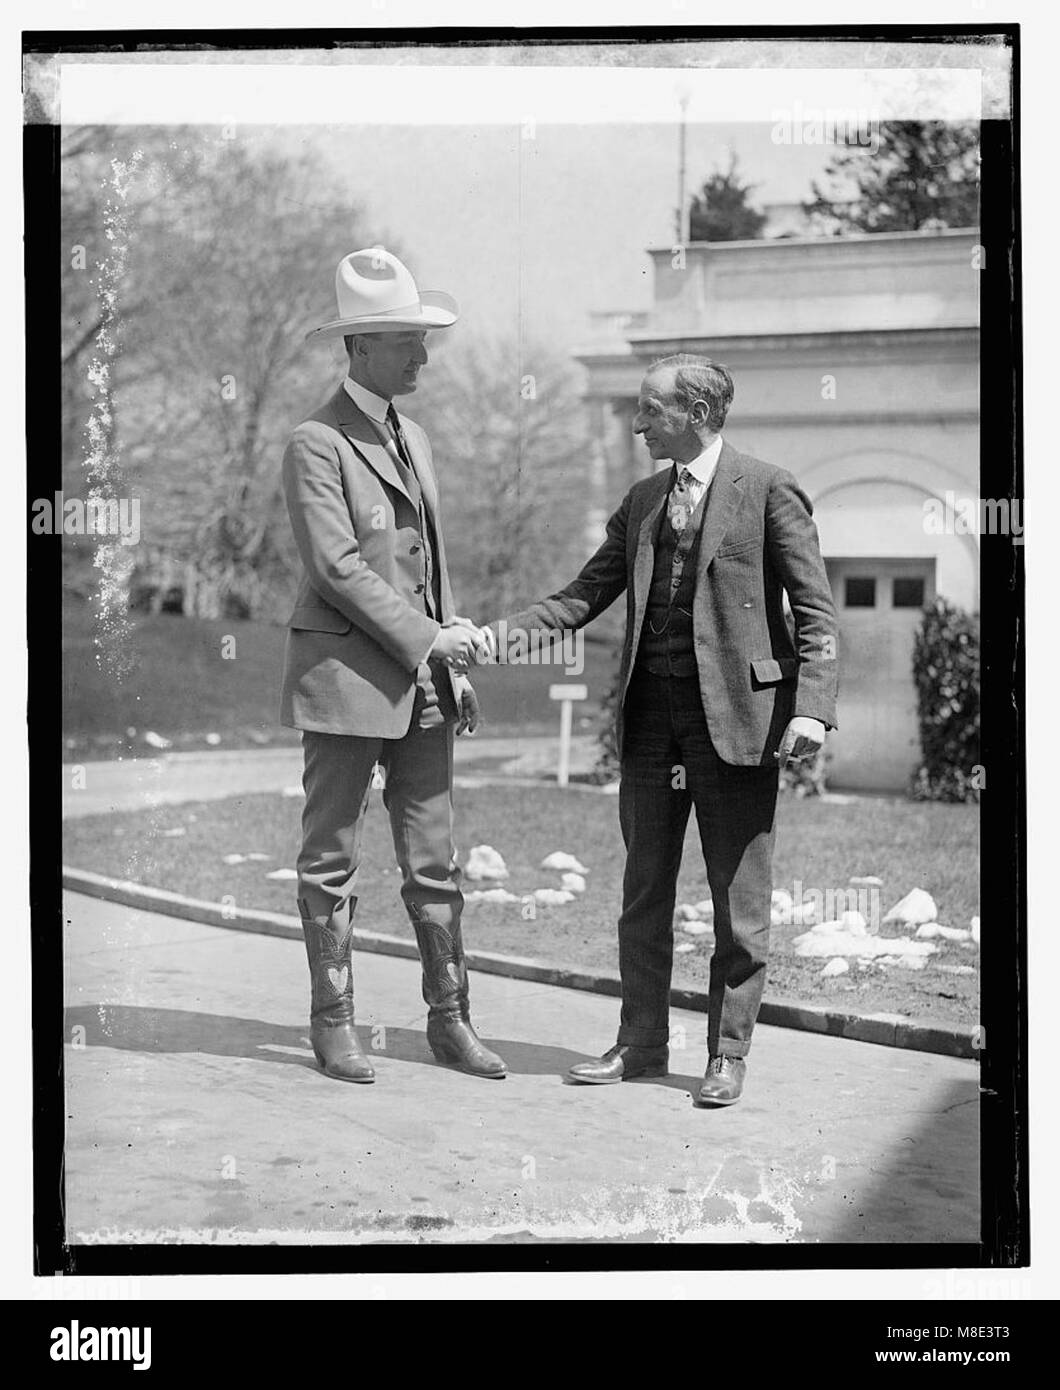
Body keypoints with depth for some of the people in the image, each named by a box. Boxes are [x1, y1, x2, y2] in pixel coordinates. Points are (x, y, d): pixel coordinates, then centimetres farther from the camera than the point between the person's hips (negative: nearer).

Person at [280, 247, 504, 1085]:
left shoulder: (414, 440, 16)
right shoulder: (317, 445, -9)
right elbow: (336, 567, -17)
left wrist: (454, 664, 13)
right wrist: (427, 639, -16)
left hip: (421, 684, 7)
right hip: (346, 681, -7)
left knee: (435, 862, 8)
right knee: (332, 862, 3)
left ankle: (450, 1019, 15)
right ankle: (333, 1025, 11)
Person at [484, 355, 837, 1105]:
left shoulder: (768, 491, -4)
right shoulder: (642, 501, 14)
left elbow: (817, 613, -7)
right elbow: (587, 594, 13)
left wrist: (811, 707, -18)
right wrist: (504, 631, -1)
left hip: (735, 713, -6)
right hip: (651, 711, 6)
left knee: (739, 898, 3)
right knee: (643, 891, 12)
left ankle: (728, 1053, 14)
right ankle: (642, 1043, 22)